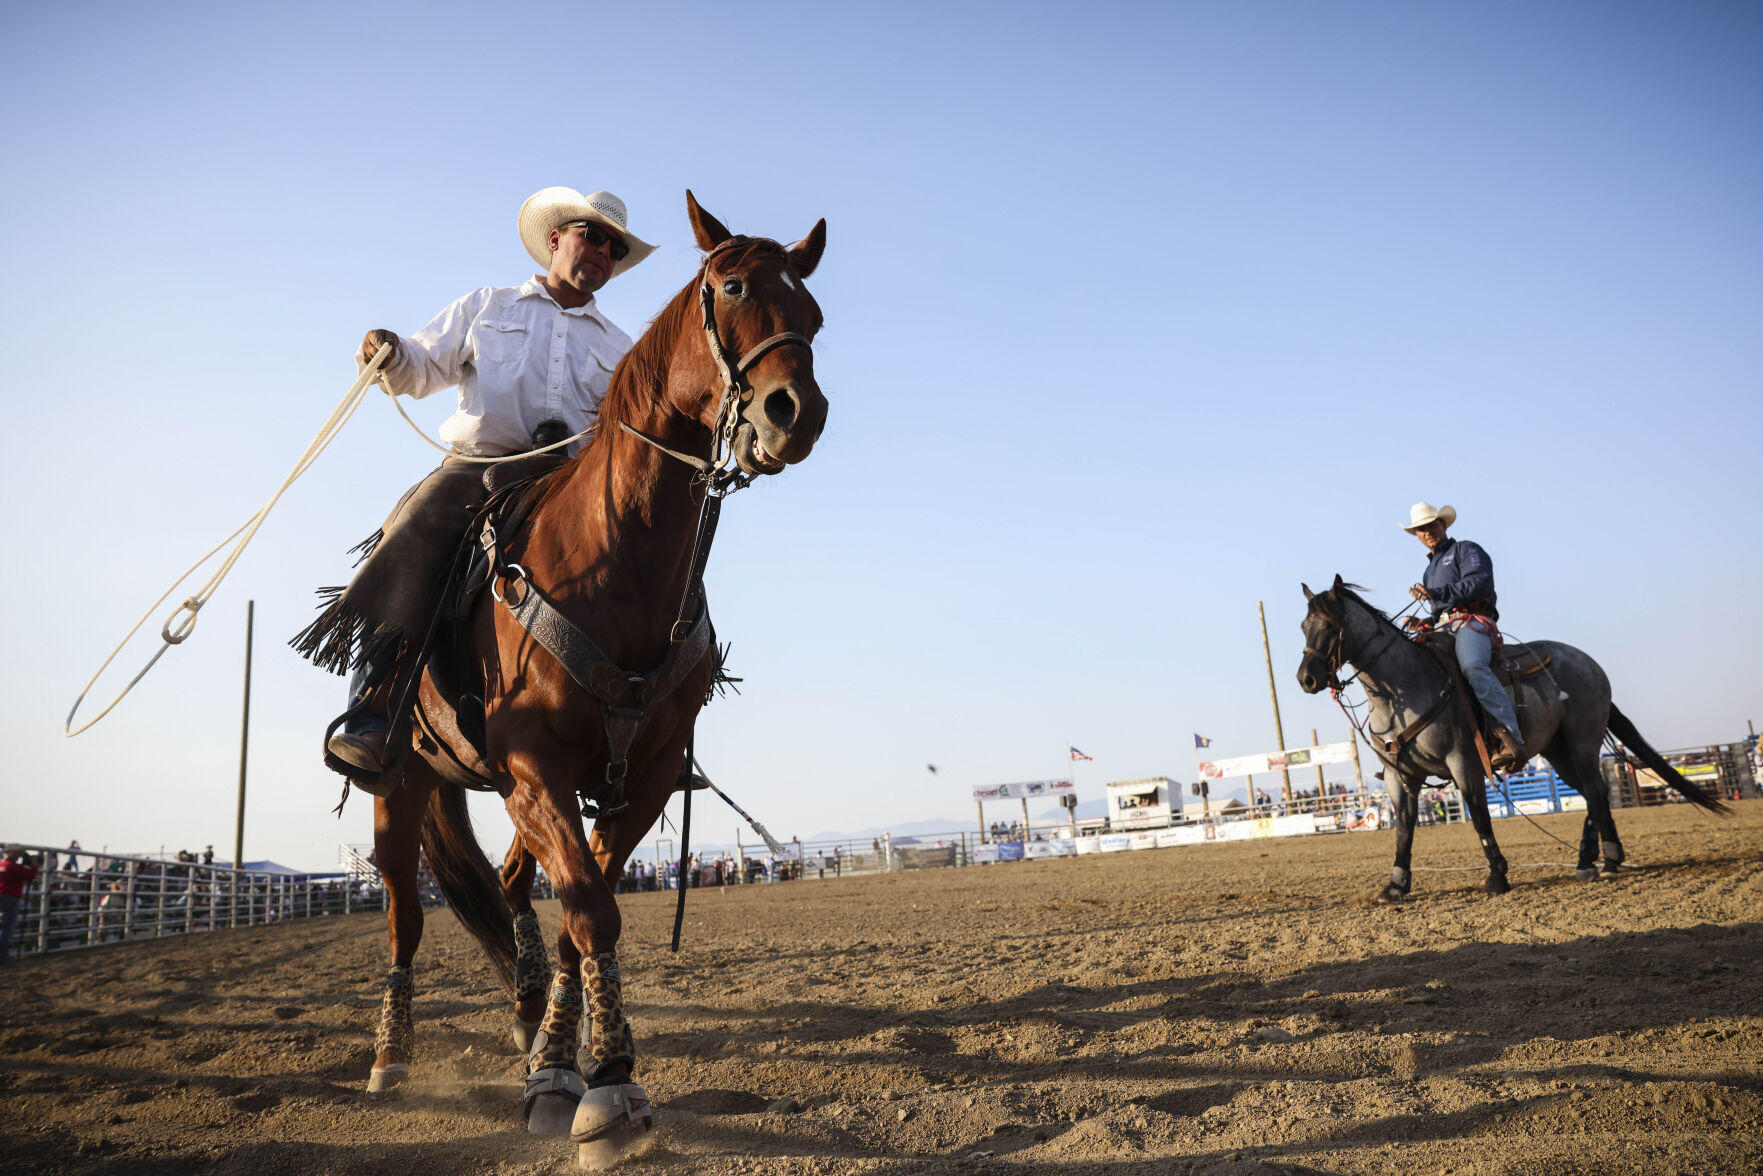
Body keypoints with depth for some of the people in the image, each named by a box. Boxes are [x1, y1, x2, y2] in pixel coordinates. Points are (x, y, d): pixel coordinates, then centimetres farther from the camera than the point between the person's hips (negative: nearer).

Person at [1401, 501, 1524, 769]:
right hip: (1444, 629, 8)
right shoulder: (1430, 569, 34)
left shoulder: (1466, 550, 10)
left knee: (1472, 665, -37)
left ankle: (1510, 738, -45)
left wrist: (1435, 593, -20)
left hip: (1472, 621, -8)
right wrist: (1423, 623, 15)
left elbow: (1479, 583, -10)